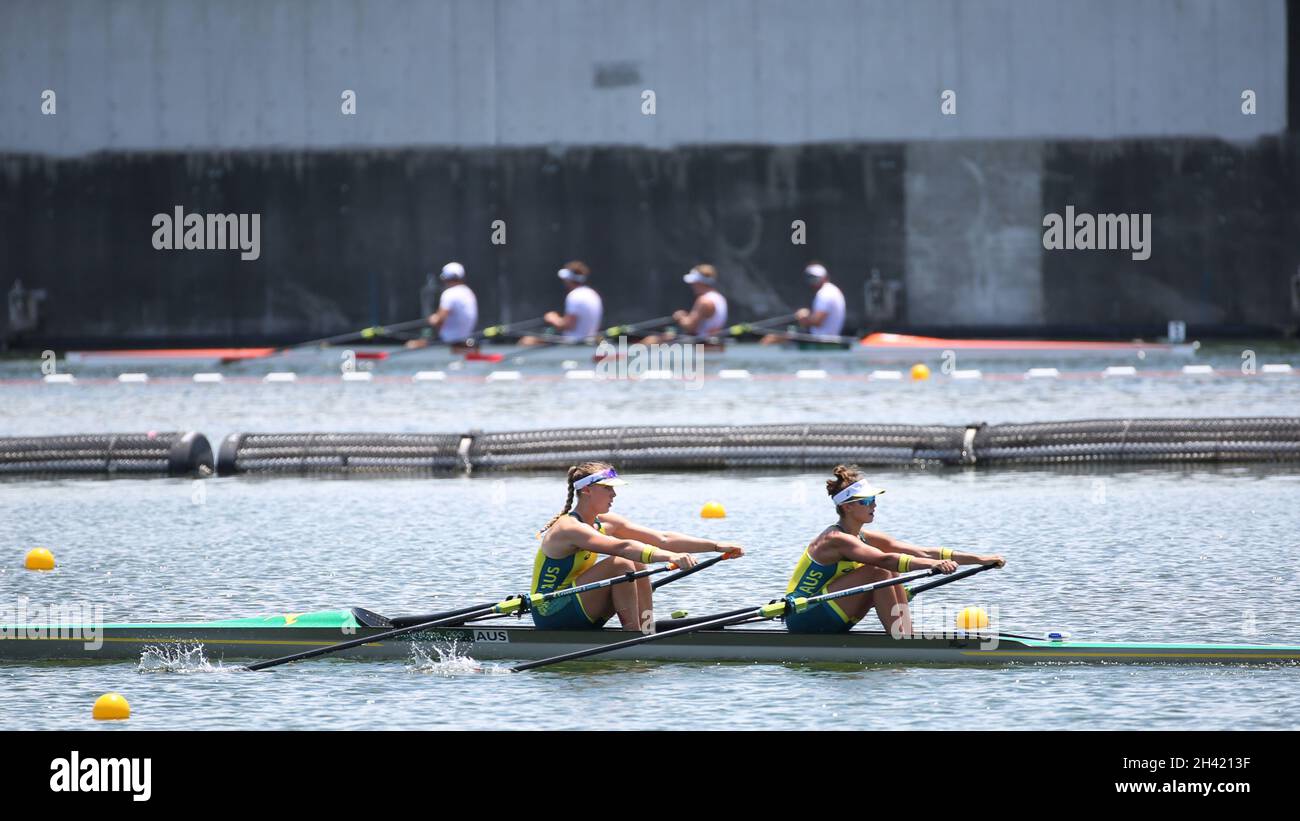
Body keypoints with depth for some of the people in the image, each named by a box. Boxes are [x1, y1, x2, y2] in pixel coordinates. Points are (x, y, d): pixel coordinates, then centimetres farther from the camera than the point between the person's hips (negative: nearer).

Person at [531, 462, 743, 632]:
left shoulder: (606, 523, 6)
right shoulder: (569, 528, -21)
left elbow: (663, 539, 1)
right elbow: (622, 547, -37)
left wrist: (716, 546, -6)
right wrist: (669, 556, -49)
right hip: (550, 617, -9)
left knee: (637, 566, -4)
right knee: (621, 564, -23)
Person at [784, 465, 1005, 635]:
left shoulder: (865, 538, 7)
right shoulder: (836, 540, -19)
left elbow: (923, 553, 1)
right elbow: (884, 560, -35)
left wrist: (980, 559, -5)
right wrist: (934, 564, -45)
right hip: (802, 618, -9)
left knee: (891, 576, -2)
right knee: (879, 573, -20)